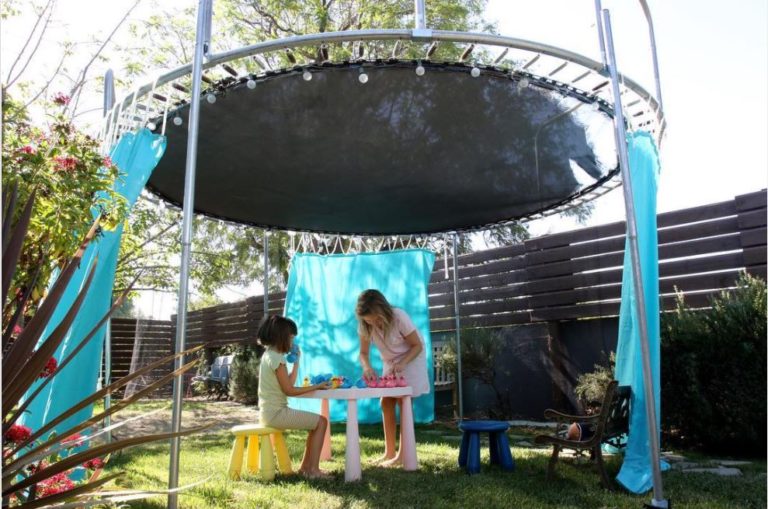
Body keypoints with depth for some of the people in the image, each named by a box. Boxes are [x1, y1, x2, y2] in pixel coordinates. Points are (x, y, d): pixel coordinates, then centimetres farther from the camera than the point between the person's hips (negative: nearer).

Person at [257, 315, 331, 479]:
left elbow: (289, 383, 13)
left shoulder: (269, 355, 14)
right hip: (276, 413, -10)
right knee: (321, 422, -4)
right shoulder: (276, 357, -17)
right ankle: (314, 470, -1)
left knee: (316, 421, 16)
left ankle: (305, 466, 19)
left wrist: (296, 361, 14)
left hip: (270, 412, 10)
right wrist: (317, 386, -11)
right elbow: (289, 390, -17)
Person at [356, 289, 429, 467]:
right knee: (386, 403, 1)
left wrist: (402, 363, -38)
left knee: (403, 401, -11)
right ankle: (389, 452, 11)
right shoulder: (365, 325, -19)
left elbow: (417, 345, -23)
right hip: (390, 362, 6)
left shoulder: (399, 317, -33)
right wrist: (367, 367, -33)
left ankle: (402, 455, -5)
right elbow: (364, 353, -10)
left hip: (411, 359, -5)